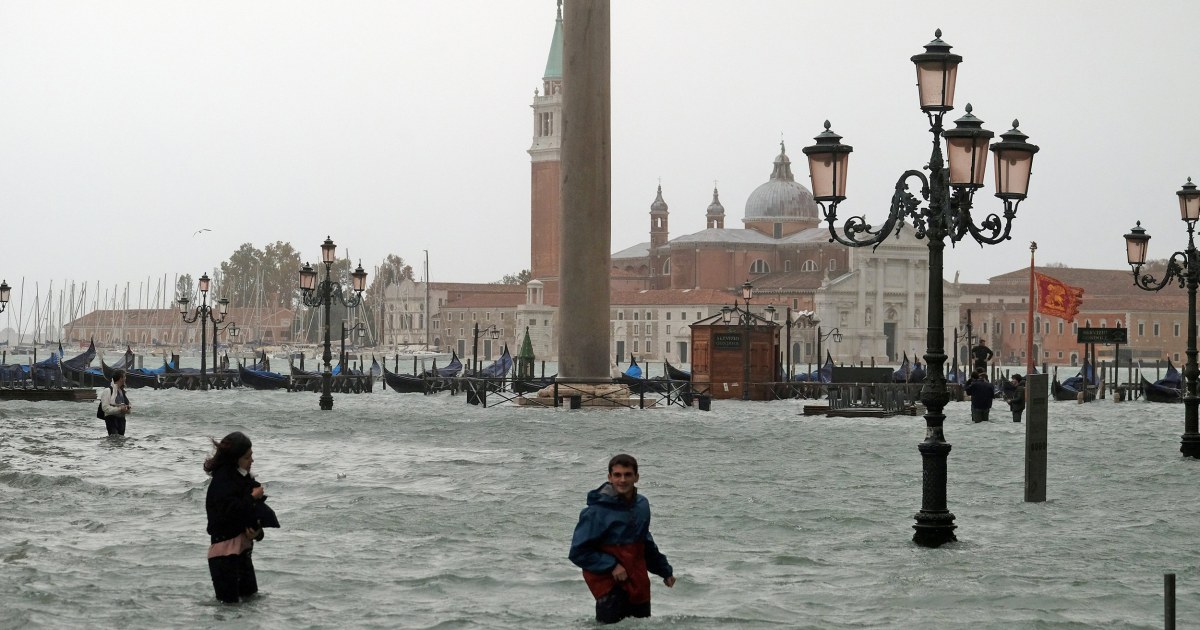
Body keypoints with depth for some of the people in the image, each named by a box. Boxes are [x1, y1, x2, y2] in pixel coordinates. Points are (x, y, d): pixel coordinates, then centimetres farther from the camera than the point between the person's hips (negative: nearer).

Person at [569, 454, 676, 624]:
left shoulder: (642, 505, 6)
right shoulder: (597, 511, -15)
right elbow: (578, 552, -12)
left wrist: (664, 570, 27)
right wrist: (611, 566, -18)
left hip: (637, 582, 6)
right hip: (608, 582, -6)